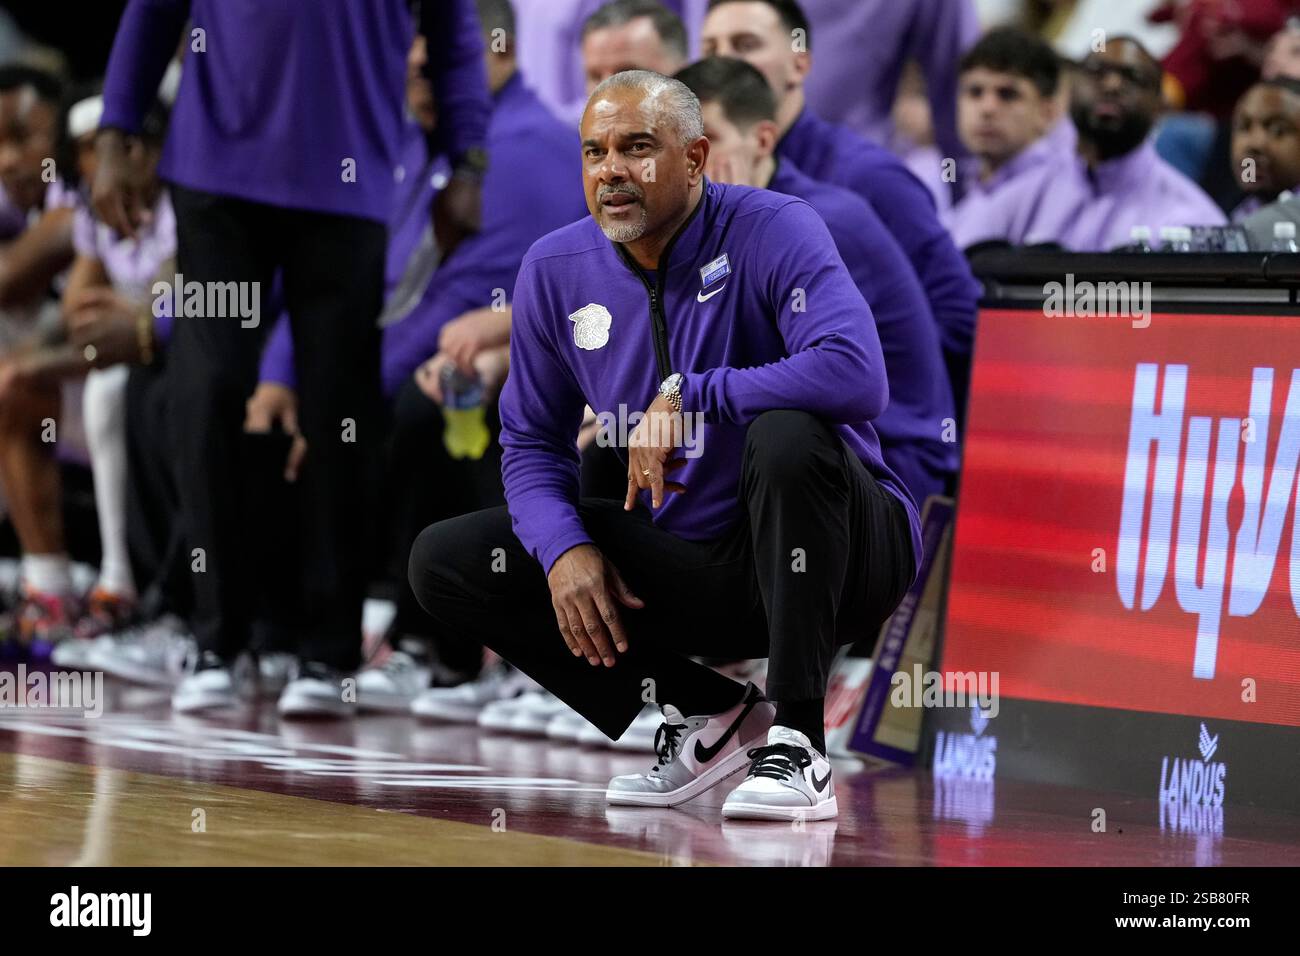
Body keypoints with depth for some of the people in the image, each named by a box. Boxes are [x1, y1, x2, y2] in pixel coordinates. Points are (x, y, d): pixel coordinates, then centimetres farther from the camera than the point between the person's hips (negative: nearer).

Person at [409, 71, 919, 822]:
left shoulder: (774, 231, -17)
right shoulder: (555, 270, 0)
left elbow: (857, 376, -34)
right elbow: (532, 443, 8)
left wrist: (687, 394, -29)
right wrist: (564, 549, -13)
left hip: (834, 556, -6)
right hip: (688, 562, 6)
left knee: (788, 435, -38)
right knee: (444, 563, -7)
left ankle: (797, 747, -29)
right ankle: (710, 716, 0)